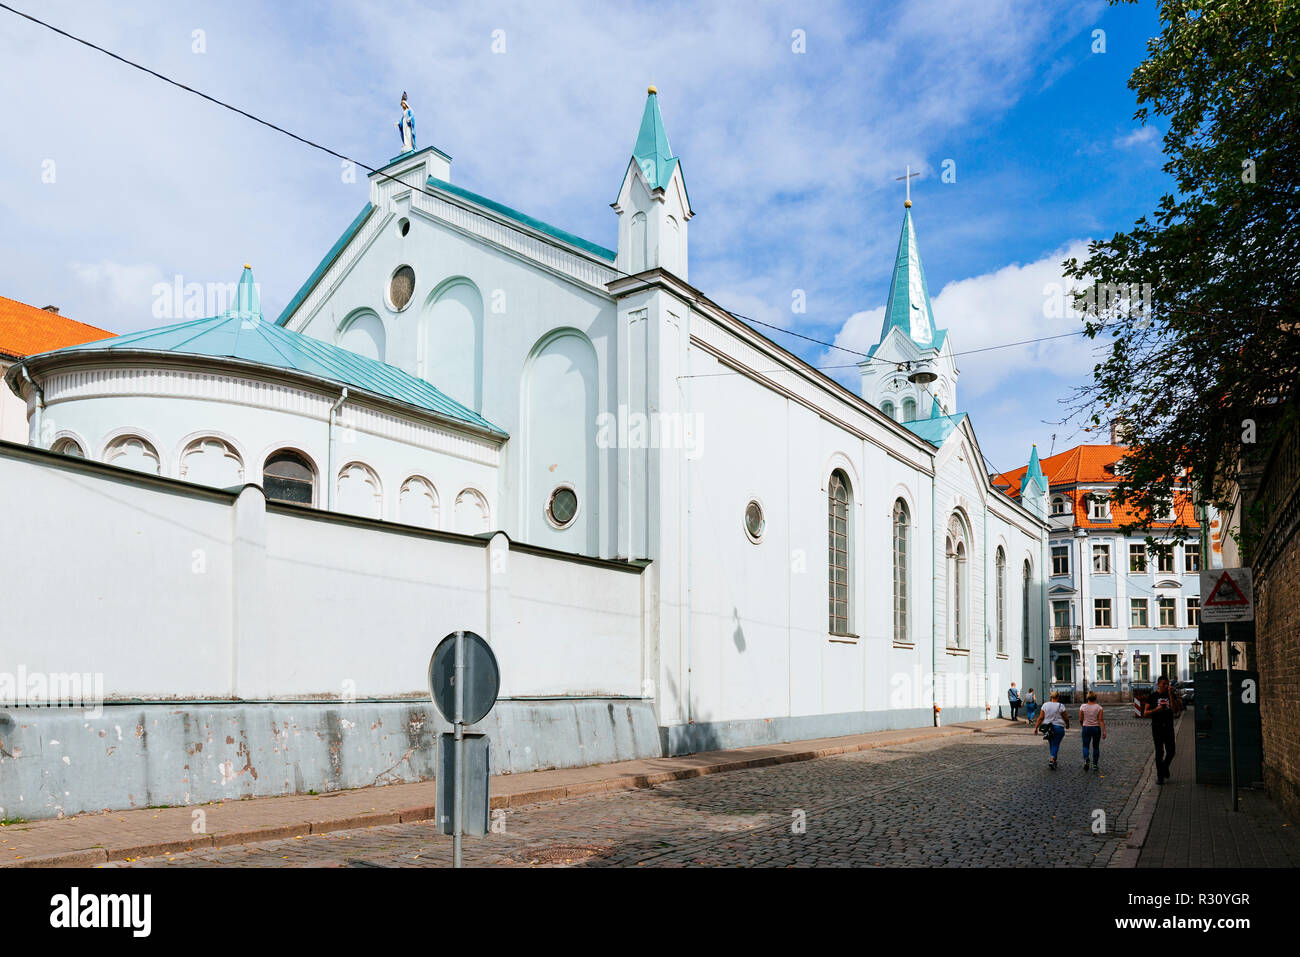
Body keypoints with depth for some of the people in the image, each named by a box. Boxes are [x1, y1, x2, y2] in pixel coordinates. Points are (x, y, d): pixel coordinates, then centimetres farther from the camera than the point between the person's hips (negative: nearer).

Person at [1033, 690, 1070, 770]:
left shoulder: (1045, 705, 0)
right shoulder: (1061, 706, -8)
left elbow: (1041, 718, -3)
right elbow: (1066, 718, 0)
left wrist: (1036, 727, 1)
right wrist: (1067, 725, 20)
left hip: (1047, 727, 4)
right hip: (1058, 727, -4)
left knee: (1052, 744, 17)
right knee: (1055, 745, -1)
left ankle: (1054, 761, 24)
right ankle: (1052, 760, -15)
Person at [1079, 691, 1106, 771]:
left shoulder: (1083, 707, -4)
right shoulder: (1099, 707, -5)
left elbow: (1080, 719, 1)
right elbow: (1101, 720, -10)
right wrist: (1104, 731, -9)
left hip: (1086, 728, 0)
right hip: (1096, 728, 0)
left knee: (1085, 746, 3)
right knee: (1096, 747, 12)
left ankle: (1086, 759, -23)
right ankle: (1095, 764, 14)